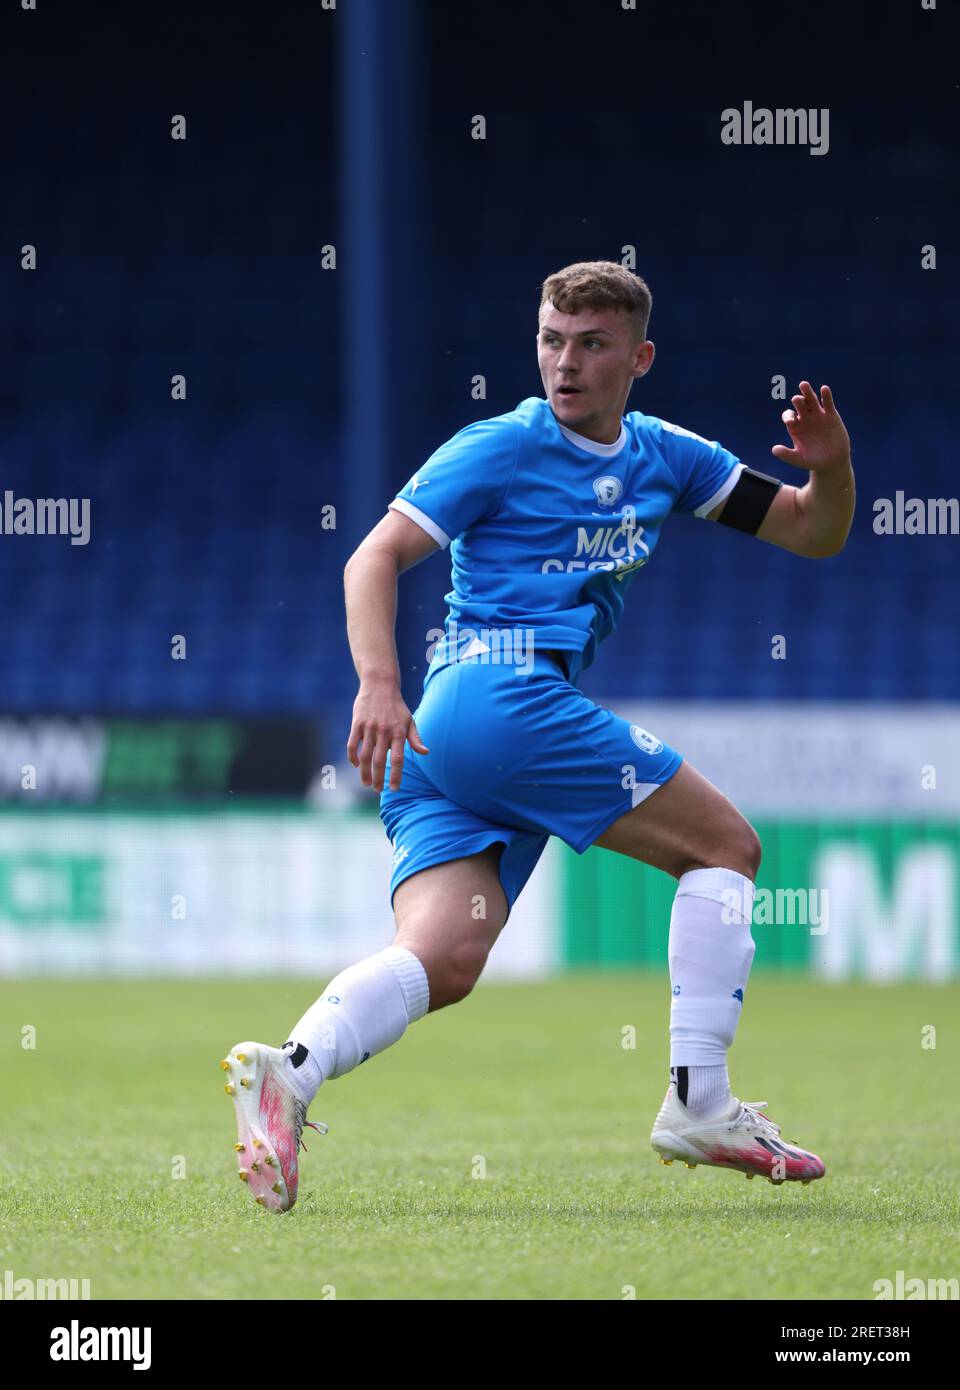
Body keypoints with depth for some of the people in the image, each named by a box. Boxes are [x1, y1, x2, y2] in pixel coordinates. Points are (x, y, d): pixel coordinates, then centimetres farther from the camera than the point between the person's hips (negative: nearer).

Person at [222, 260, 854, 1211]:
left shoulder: (663, 457, 22)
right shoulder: (501, 447, 1)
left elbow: (814, 534, 24)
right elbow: (374, 558, -6)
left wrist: (831, 468, 1)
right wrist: (378, 683, -22)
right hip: (501, 692, -7)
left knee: (442, 964, -14)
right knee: (726, 845, -3)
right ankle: (698, 1105, -6)